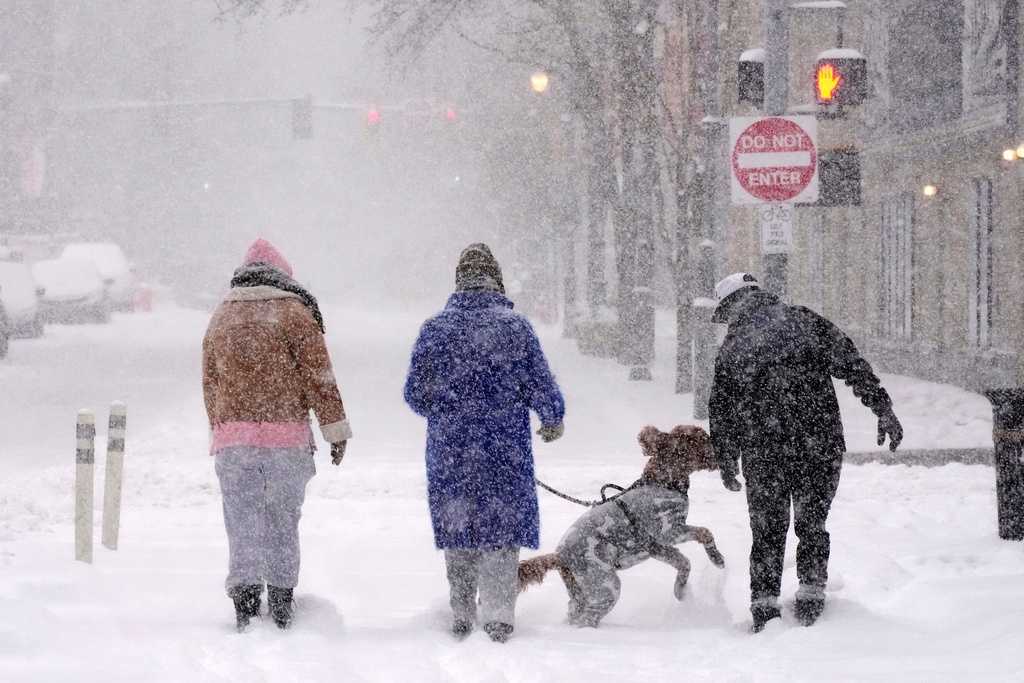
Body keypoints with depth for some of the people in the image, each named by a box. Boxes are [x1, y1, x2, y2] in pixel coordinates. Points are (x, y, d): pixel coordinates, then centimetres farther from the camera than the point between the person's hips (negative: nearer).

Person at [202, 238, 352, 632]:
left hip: (231, 435, 2)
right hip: (286, 435, -2)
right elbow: (319, 377, -5)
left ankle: (244, 594, -11)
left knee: (242, 519, 3)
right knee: (283, 518, 8)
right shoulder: (294, 314, 0)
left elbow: (210, 385, 19)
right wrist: (336, 430, -2)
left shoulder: (220, 318, 15)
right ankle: (281, 601, 11)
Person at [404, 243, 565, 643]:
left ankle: (462, 617, 16)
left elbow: (415, 393, 4)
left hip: (449, 450, 2)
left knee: (457, 531, 12)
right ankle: (498, 614, -4)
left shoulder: (434, 329, -1)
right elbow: (541, 386, -4)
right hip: (505, 451, -2)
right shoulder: (515, 327, -7)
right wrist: (553, 420, 17)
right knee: (503, 529, 5)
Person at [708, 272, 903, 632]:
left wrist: (726, 463, 15)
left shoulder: (732, 345, 5)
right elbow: (853, 364, -2)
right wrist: (883, 409, -1)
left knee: (767, 529, 10)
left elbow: (722, 410, 7)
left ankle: (764, 606, 5)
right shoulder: (807, 322, 5)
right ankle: (811, 597, 8)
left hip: (762, 452, 0)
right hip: (820, 445, 0)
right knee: (812, 524, 14)